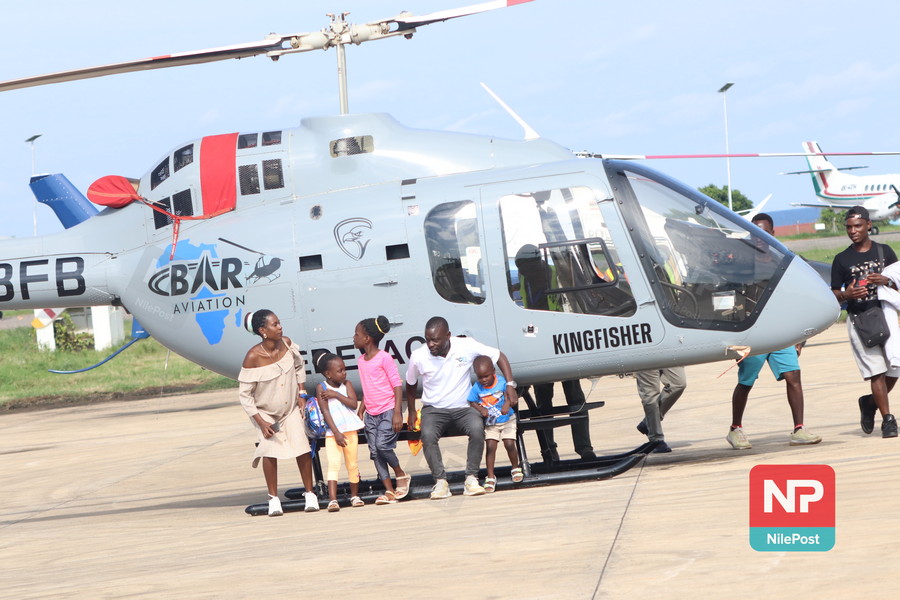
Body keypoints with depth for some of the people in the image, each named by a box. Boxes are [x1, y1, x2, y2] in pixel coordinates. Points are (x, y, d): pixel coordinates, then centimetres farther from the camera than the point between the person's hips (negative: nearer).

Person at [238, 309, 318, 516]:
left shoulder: (287, 344, -12)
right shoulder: (253, 357, -26)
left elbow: (299, 368, 10)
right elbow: (244, 394, -19)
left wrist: (301, 394, 2)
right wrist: (261, 422, -21)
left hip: (291, 408, 3)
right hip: (265, 412, -3)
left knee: (301, 445, -10)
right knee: (270, 448, -18)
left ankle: (310, 494, 4)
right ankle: (273, 499, -6)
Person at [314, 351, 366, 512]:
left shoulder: (347, 384, 4)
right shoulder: (322, 388, -4)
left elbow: (354, 404, -8)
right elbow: (325, 412, -9)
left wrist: (336, 395, -15)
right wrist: (336, 433, -16)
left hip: (350, 430, 3)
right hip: (332, 432, -3)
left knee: (352, 464, 9)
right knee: (333, 464, -14)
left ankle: (354, 495, 26)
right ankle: (332, 499, -22)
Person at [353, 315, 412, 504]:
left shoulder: (384, 358, -9)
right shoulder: (361, 361, 12)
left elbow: (397, 385, -10)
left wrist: (397, 413, -17)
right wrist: (361, 411, 18)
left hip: (388, 411, -7)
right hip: (371, 414, 7)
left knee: (382, 445, -20)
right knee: (374, 451, -1)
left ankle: (401, 474, 4)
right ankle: (389, 490, -1)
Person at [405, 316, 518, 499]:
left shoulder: (466, 346, -11)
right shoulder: (418, 357, -8)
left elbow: (499, 356, 0)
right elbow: (410, 384, 13)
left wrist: (510, 385, -10)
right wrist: (411, 412, 16)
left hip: (463, 408, 0)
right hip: (434, 410, 0)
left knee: (477, 428, -34)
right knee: (428, 434, -35)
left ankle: (471, 478, -26)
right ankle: (440, 481, -27)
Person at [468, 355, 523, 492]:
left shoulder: (502, 382, -15)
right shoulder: (477, 388, -11)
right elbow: (472, 402, -4)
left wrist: (507, 404, -36)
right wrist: (481, 410, -22)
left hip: (507, 419, -1)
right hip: (490, 423, 1)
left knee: (509, 444, -10)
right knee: (490, 446, -10)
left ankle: (516, 468, 17)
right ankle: (490, 477, -2)